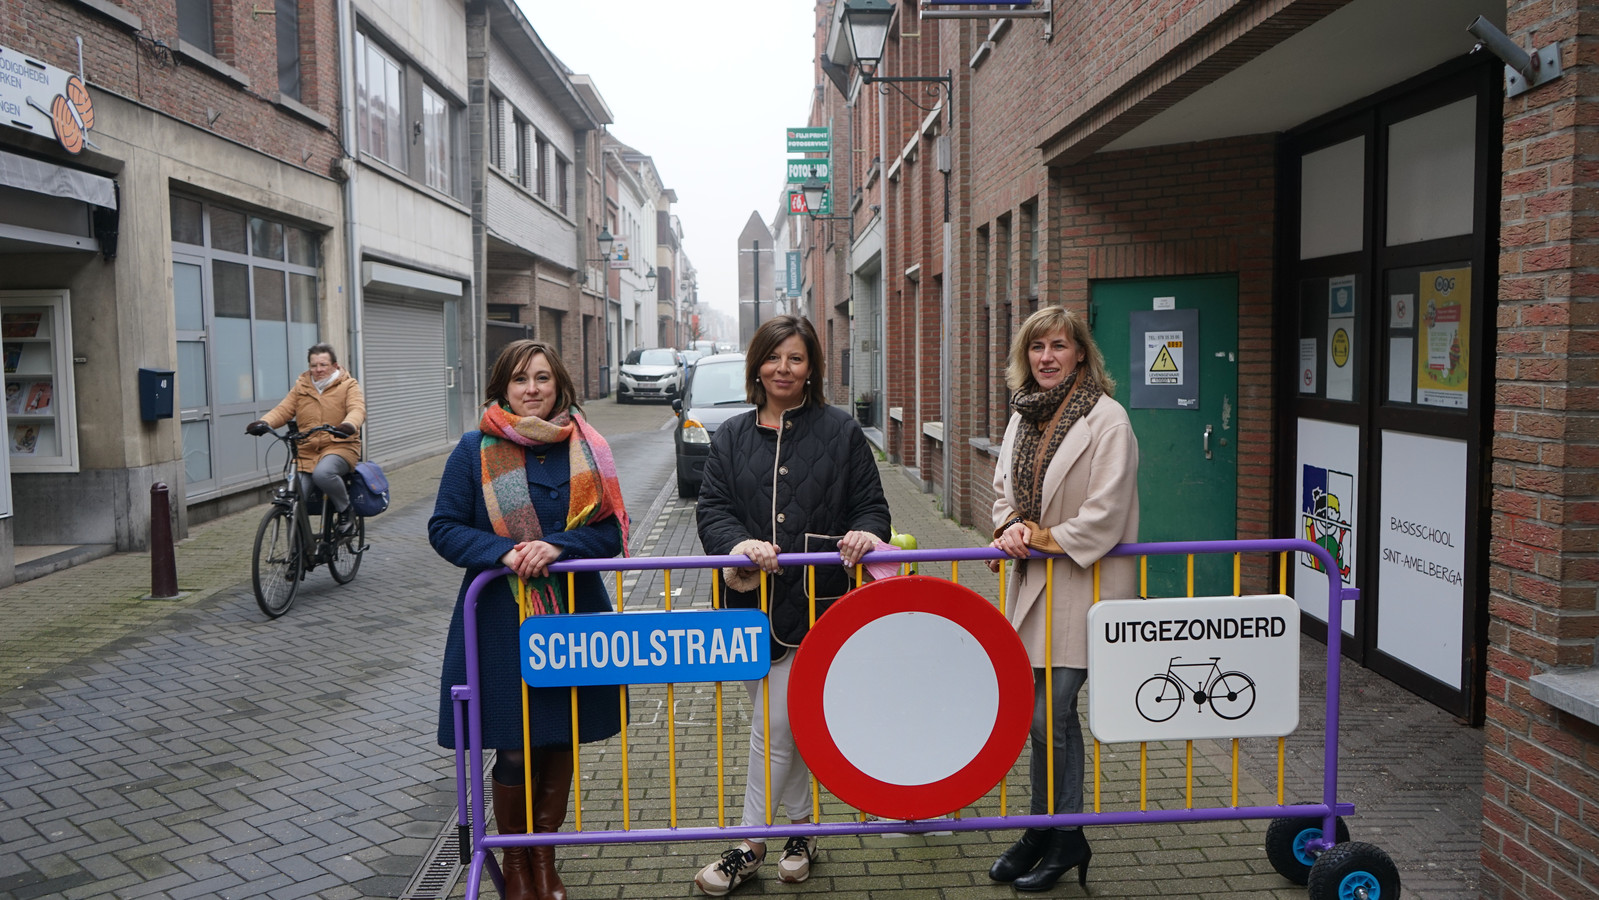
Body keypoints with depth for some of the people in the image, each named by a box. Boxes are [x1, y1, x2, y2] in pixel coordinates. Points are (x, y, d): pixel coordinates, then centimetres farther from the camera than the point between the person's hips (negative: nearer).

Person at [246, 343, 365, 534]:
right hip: (306, 451, 4)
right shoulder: (301, 387, 15)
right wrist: (264, 422, -17)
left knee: (322, 473, -36)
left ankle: (345, 509, -9)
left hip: (339, 447, -4)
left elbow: (357, 410, -13)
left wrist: (349, 425, -37)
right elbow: (283, 410, 6)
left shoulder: (348, 386, 4)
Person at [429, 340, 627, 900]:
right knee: (515, 749, 3)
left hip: (574, 618, 3)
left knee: (561, 740, 11)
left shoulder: (586, 448, 4)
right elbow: (444, 527, -3)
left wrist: (557, 546, -16)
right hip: (501, 622, -2)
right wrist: (505, 552, -18)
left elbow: (611, 529, 2)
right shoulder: (476, 449, -1)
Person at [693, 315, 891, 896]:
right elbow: (712, 508, 0)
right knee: (783, 723, 14)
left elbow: (870, 505, 2)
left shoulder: (841, 431, 3)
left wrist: (865, 533, -21)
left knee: (776, 727, -2)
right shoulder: (731, 438, 10)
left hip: (814, 602, -3)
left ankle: (750, 845, 12)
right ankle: (802, 825, 34)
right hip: (750, 600, 3)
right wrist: (740, 544, -20)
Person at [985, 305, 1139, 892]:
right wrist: (1009, 528, -1)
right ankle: (1052, 832, 26)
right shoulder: (1024, 416, 13)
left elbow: (1106, 511, -16)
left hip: (1084, 583, -7)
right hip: (1035, 584, 7)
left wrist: (1045, 538, -11)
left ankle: (1056, 836, 12)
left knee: (1049, 715, -6)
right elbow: (1004, 486, 19)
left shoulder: (1107, 419, -11)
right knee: (1049, 714, 13)